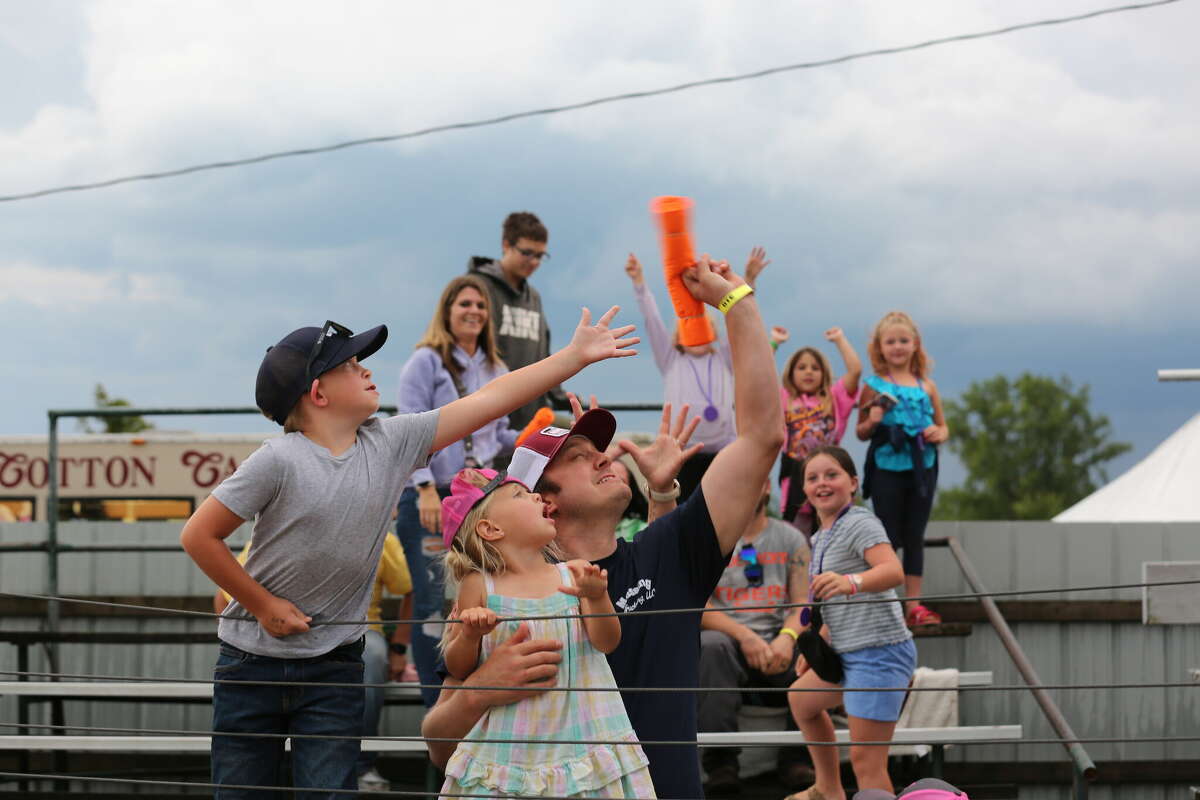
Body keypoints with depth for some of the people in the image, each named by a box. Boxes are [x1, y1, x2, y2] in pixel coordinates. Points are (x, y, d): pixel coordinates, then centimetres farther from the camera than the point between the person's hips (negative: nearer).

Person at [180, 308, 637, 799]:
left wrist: (577, 355, 1)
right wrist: (264, 606, -9)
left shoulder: (391, 443, -1)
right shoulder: (279, 461, -16)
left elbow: (489, 402, 0)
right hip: (252, 662, -3)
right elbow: (199, 536, -13)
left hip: (335, 666, 3)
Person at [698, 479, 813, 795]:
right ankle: (720, 763, -39)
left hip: (777, 642, 2)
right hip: (729, 638, -2)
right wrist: (745, 636, -18)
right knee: (711, 647, -37)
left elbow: (804, 603, 6)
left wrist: (788, 637, -17)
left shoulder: (790, 538, 14)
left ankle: (796, 760, -22)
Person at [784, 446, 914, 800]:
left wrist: (850, 582, -48)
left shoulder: (860, 524, -13)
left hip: (879, 652, -11)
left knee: (865, 757, -14)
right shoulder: (821, 538, 16)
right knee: (800, 698, 30)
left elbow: (893, 571, -31)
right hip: (848, 653, 11)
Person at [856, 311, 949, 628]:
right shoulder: (874, 387, 0)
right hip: (887, 468, -3)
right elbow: (861, 433, 4)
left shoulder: (926, 386, 9)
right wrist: (873, 421, -17)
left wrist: (938, 434, -6)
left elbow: (943, 426, 16)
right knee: (888, 538, -1)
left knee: (915, 537, 7)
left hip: (922, 468, 3)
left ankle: (913, 604, 10)